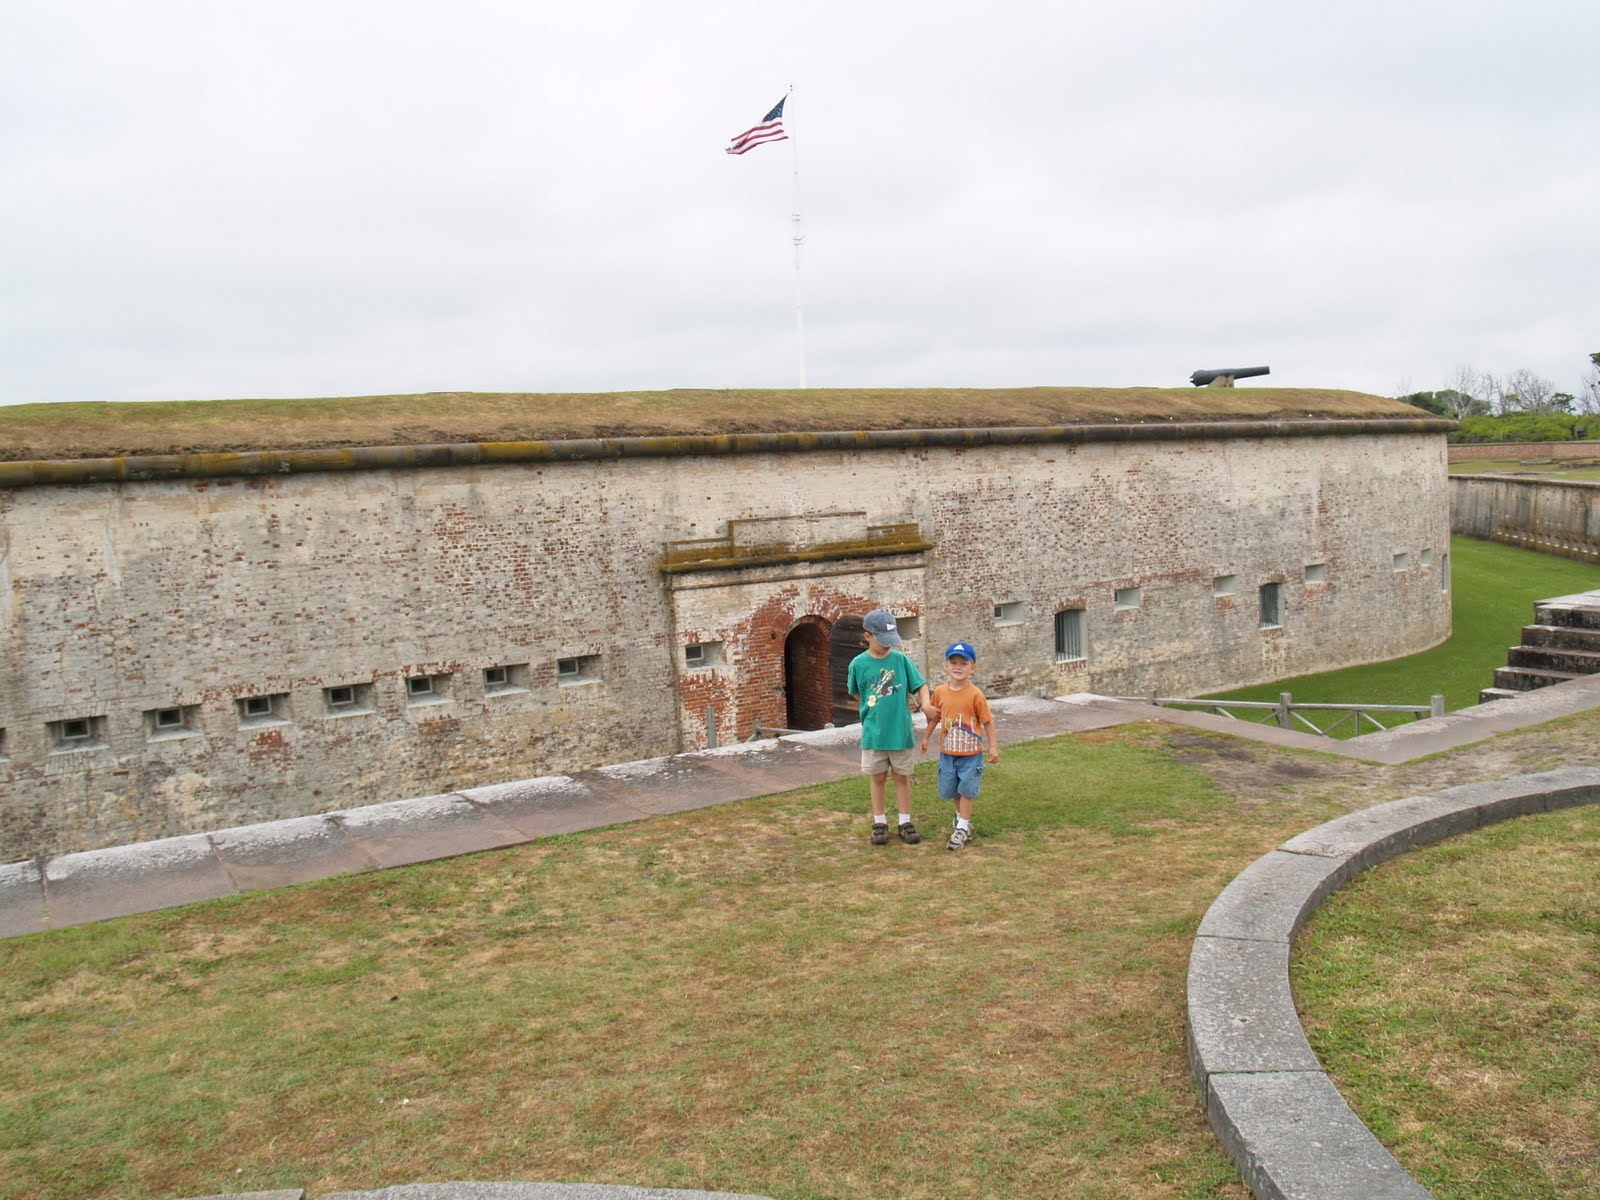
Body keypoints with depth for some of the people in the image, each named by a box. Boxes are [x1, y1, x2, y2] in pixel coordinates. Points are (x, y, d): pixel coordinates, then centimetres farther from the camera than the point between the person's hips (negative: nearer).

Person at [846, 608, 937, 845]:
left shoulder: (901, 659, -6)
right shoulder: (858, 664, -6)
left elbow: (920, 684, -2)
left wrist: (925, 703, -19)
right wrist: (873, 708, 1)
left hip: (901, 731, 0)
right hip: (873, 733, 0)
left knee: (902, 777, 11)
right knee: (878, 779, 11)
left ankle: (905, 823, 22)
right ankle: (880, 823, 24)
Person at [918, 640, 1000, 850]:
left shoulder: (975, 694, -14)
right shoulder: (940, 692, -3)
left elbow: (987, 721, -7)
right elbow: (935, 716, 12)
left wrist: (993, 746, -7)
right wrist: (926, 737, 18)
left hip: (971, 753, -4)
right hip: (947, 751, 4)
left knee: (966, 789, 0)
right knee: (950, 789, 13)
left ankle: (962, 828, 9)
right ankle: (962, 817, 36)